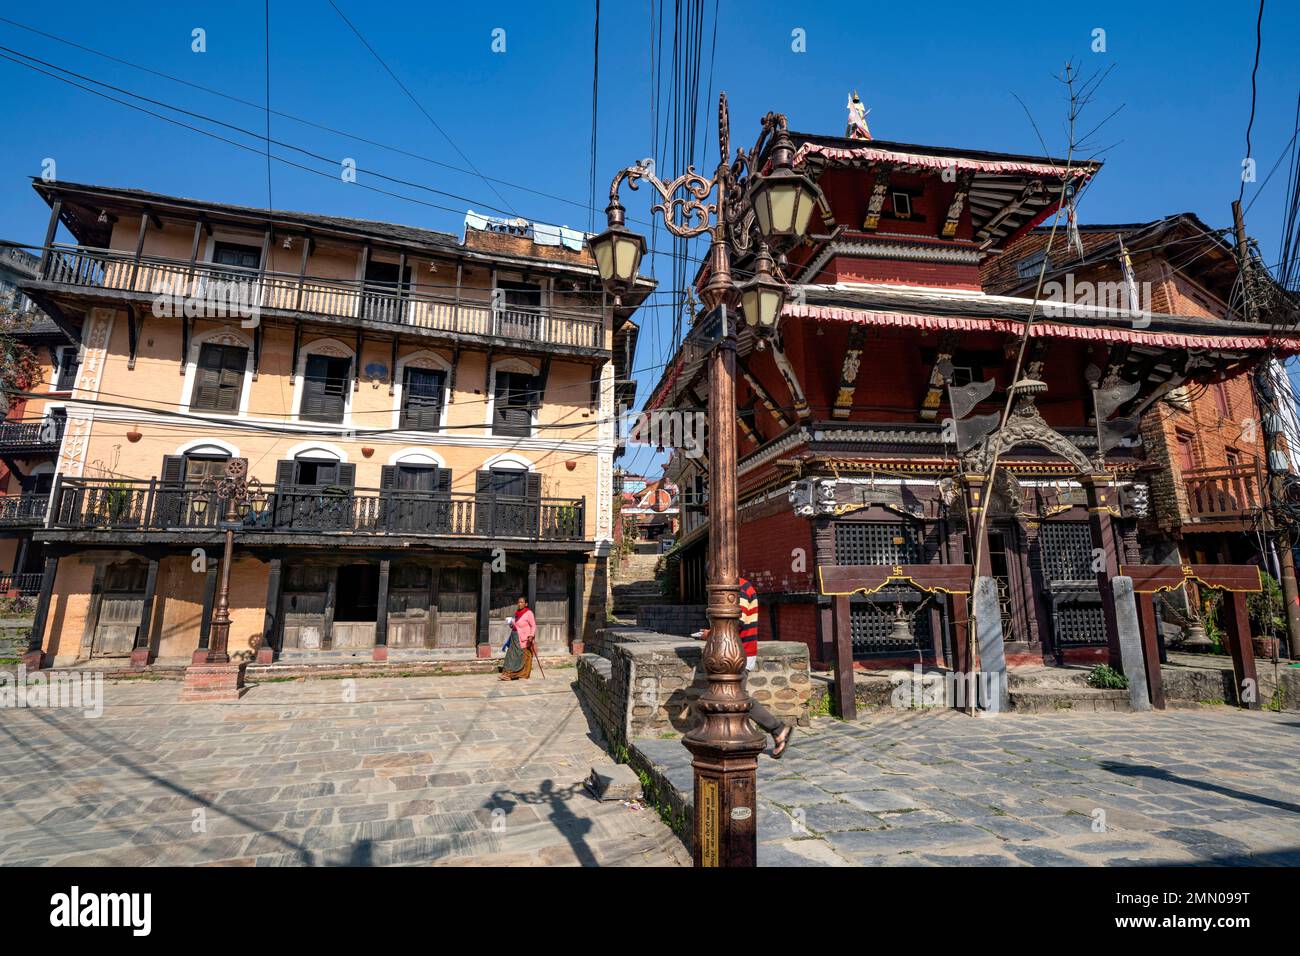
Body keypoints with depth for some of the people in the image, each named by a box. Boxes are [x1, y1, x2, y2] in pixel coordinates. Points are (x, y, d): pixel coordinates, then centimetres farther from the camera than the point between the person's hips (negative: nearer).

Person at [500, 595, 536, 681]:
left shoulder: (528, 613, -13)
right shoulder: (517, 613, 9)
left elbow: (533, 626, -14)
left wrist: (531, 635, -27)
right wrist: (512, 625, 8)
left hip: (524, 639, -7)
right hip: (515, 638, 7)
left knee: (524, 656, 1)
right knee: (511, 655, 3)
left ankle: (524, 675, 9)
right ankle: (507, 674, 6)